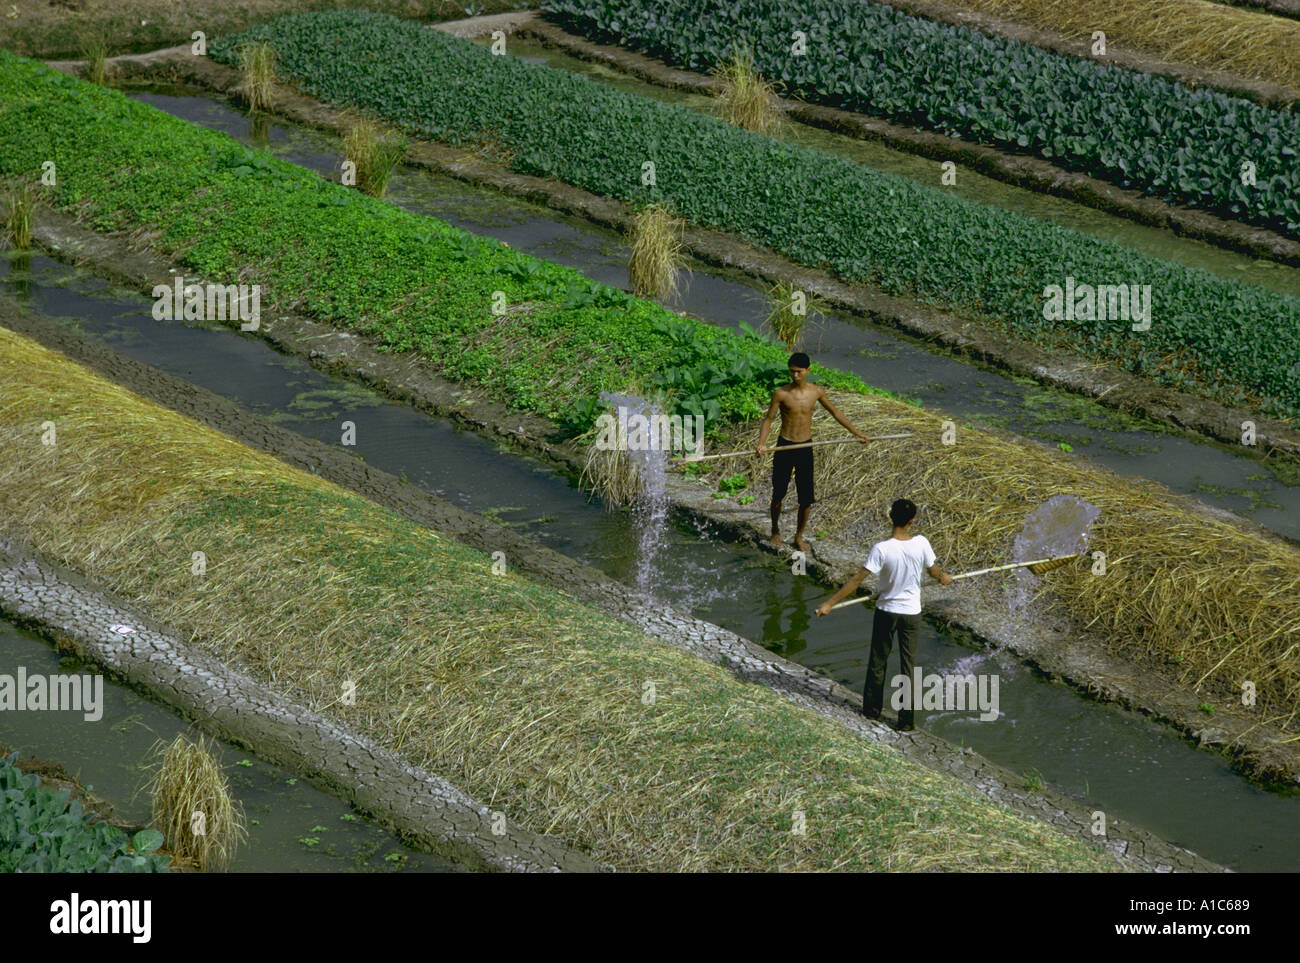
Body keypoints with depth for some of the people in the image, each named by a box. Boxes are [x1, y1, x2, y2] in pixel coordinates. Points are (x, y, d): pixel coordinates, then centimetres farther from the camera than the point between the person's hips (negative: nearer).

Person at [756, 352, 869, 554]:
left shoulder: (817, 392, -3)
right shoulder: (781, 394, -12)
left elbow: (834, 412, 12)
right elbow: (768, 419, -6)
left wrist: (856, 432, 15)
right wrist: (761, 443, -22)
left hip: (805, 448, 2)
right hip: (784, 447, -2)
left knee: (806, 498, 2)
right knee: (779, 493, 7)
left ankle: (799, 537, 20)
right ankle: (775, 531, 31)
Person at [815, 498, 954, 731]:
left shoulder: (882, 549, -22)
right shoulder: (921, 544, -13)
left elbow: (857, 580, -21)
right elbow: (934, 570, 6)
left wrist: (830, 603, -16)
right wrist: (944, 578, 30)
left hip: (886, 611, -2)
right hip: (911, 613, 2)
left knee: (878, 662, 16)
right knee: (909, 665, 10)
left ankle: (872, 710, 28)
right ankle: (907, 720, 13)